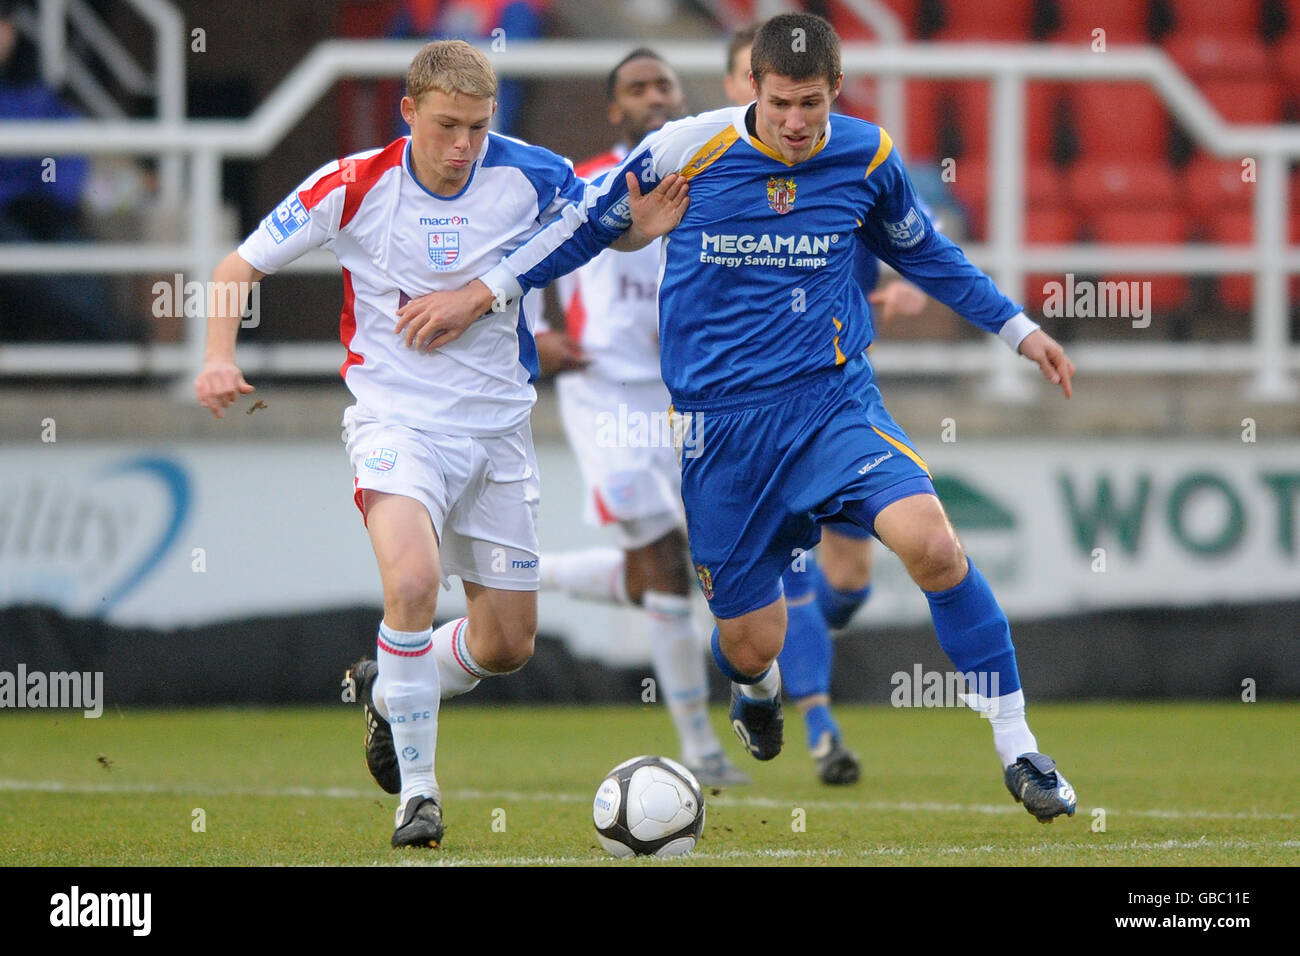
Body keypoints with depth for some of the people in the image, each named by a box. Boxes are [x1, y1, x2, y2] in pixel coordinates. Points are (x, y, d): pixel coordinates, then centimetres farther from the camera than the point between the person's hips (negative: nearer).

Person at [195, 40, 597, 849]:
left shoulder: (528, 175, -8)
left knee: (508, 645, 8)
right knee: (413, 582, -30)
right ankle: (417, 791, -17)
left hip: (499, 424, 4)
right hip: (397, 420, -3)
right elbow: (242, 265, -1)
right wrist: (219, 357, -18)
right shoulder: (354, 187, -12)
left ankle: (385, 690, 40)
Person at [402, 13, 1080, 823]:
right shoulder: (688, 150, -8)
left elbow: (925, 255, 19)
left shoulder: (867, 156, -1)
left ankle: (1017, 749, -14)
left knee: (931, 542, -27)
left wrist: (1019, 330, 20)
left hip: (834, 399, 0)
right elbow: (590, 225, 8)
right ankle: (758, 691, 46)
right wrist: (481, 294, 5)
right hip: (720, 422, 0)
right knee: (749, 646, 3)